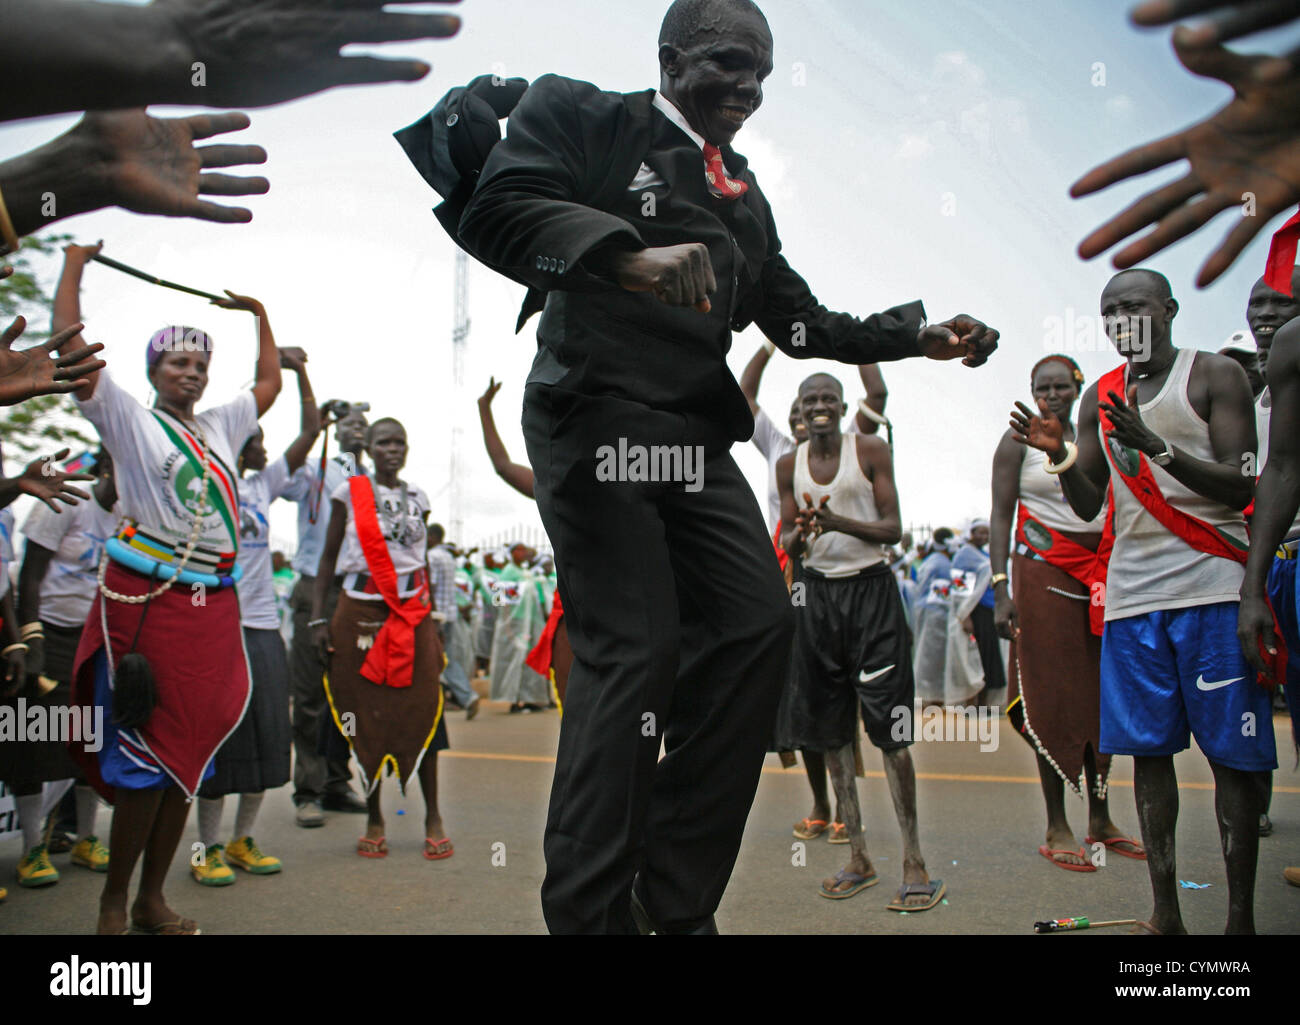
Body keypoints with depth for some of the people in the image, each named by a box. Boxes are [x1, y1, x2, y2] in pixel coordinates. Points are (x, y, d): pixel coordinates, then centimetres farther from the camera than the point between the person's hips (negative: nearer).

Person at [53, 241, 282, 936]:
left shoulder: (219, 428, 19)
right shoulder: (130, 420, 3)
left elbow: (269, 383, 29)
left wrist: (258, 315, 30)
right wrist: (75, 266, 0)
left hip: (214, 610, 6)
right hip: (148, 604, -6)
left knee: (185, 757, 9)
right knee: (144, 760, -4)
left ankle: (152, 899, 20)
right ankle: (114, 901, 11)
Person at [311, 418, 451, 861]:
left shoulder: (417, 498, 12)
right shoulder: (349, 492, 3)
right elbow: (329, 557, 3)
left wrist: (432, 617, 13)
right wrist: (318, 618, -4)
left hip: (412, 612, 2)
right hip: (361, 611, -2)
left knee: (422, 711, -2)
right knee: (367, 714, 2)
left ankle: (433, 817, 9)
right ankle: (374, 818, 15)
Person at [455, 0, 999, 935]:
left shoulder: (742, 196, 24)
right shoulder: (582, 115, 6)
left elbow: (799, 320, 22)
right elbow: (495, 211, -11)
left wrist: (920, 335, 9)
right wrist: (628, 255, -26)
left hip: (696, 438, 7)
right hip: (597, 418, -7)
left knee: (758, 622, -4)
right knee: (637, 648, -15)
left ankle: (676, 901, 7)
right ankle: (590, 912, -1)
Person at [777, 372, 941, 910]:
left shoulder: (871, 450, -2)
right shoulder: (789, 465, 9)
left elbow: (893, 529, -5)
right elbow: (788, 545, 9)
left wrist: (838, 522, -22)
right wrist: (801, 533, -15)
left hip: (871, 590, -4)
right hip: (819, 594, 4)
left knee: (888, 728, -8)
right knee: (830, 729, 5)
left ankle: (915, 863, -1)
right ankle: (858, 857, 16)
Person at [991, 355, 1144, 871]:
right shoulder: (1019, 440, 0)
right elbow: (1000, 515, -4)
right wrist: (1000, 587, -14)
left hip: (1100, 573, 5)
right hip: (1043, 573, -5)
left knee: (1101, 693, 6)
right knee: (1052, 696, -4)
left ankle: (1101, 819, 17)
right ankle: (1057, 828, 2)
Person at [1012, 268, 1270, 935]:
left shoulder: (1214, 375, 3)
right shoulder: (1100, 397, 16)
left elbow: (1240, 487, -6)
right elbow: (1088, 506, 15)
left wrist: (1160, 450, -20)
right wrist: (1060, 454, -3)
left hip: (1209, 587, -4)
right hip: (1132, 593, 4)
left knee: (1231, 753, -3)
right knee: (1148, 749, 4)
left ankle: (1241, 916, 5)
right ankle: (1165, 913, 12)